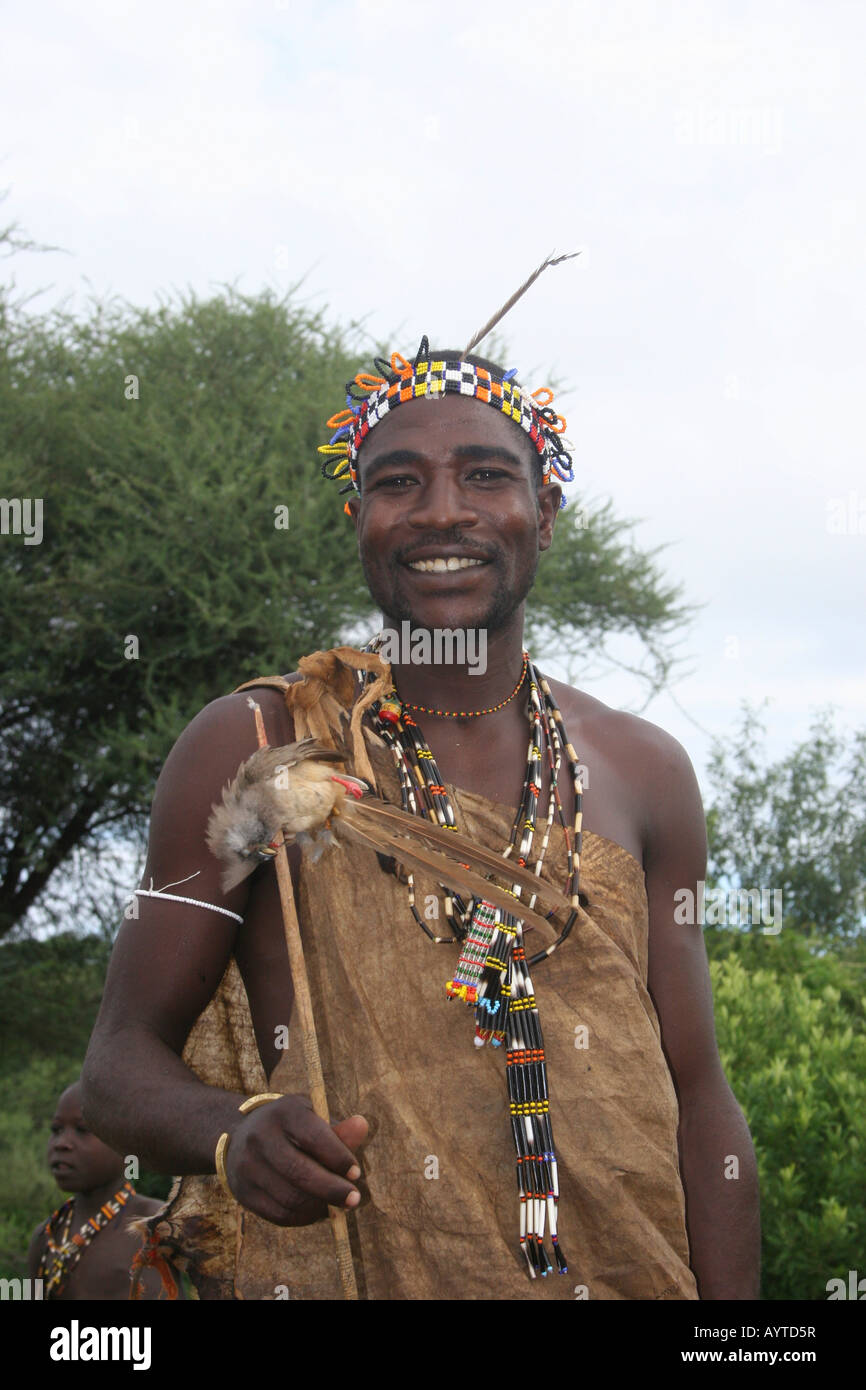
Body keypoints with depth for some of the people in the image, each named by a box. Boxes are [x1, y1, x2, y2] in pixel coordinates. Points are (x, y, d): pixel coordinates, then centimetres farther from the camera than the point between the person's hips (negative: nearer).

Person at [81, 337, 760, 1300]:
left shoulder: (641, 773, 4)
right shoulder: (253, 749, -5)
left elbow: (698, 1100, 5)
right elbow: (124, 1053, -4)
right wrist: (235, 1136, -25)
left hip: (627, 1274, 3)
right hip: (330, 1273, -2)